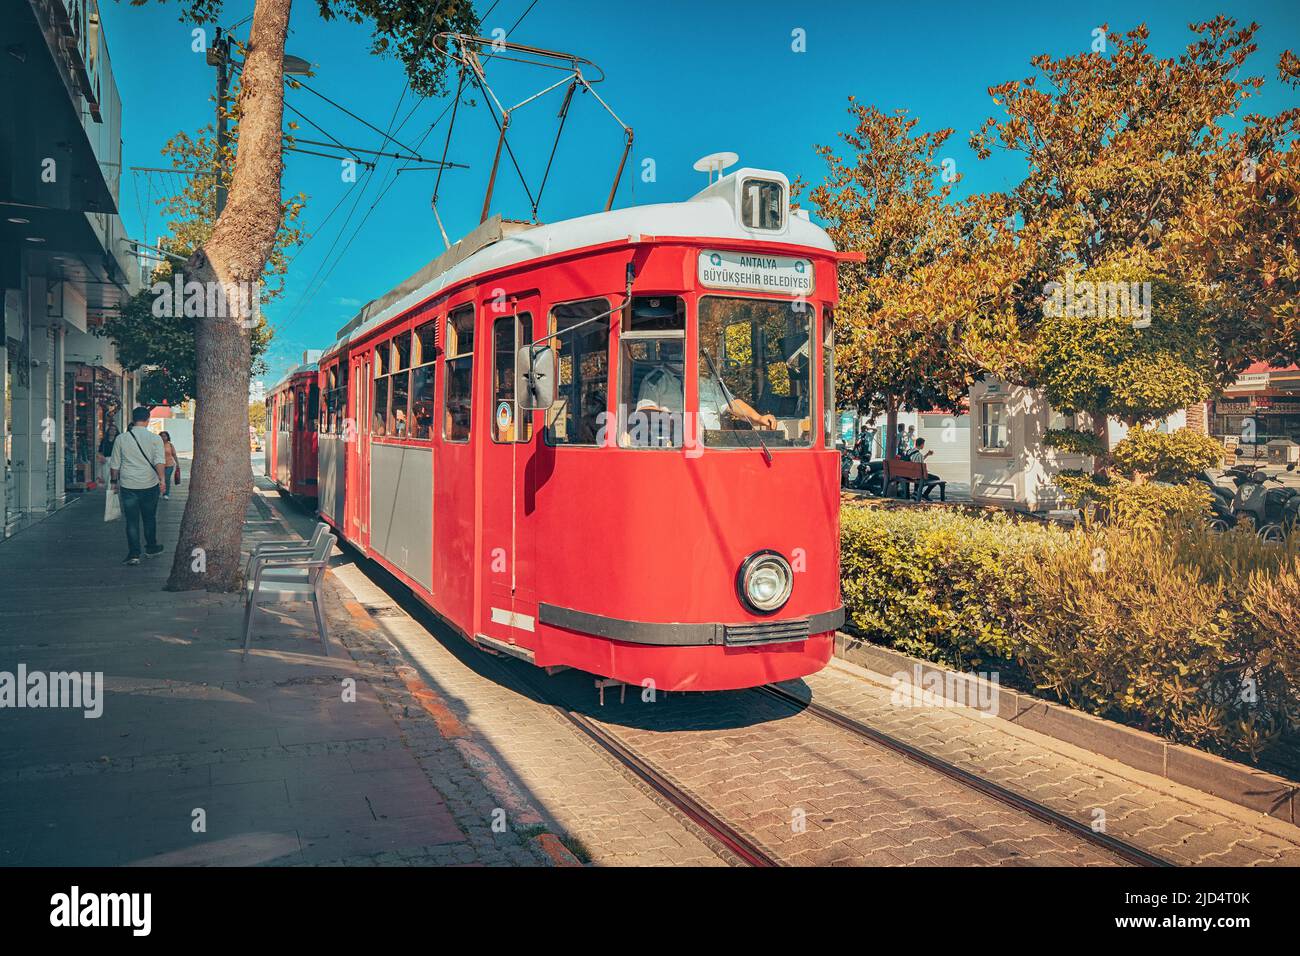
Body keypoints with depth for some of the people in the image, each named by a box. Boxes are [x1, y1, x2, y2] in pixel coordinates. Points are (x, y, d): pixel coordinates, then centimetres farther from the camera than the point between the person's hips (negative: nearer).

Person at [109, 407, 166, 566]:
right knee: (149, 518, 16)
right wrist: (161, 478, -17)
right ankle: (151, 548, 28)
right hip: (149, 485, 0)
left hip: (128, 486, 1)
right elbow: (159, 461, -16)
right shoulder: (155, 438, -4)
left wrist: (114, 481, 20)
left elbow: (114, 465, 9)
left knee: (132, 520, 3)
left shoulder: (121, 438, 2)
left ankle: (134, 554, -3)